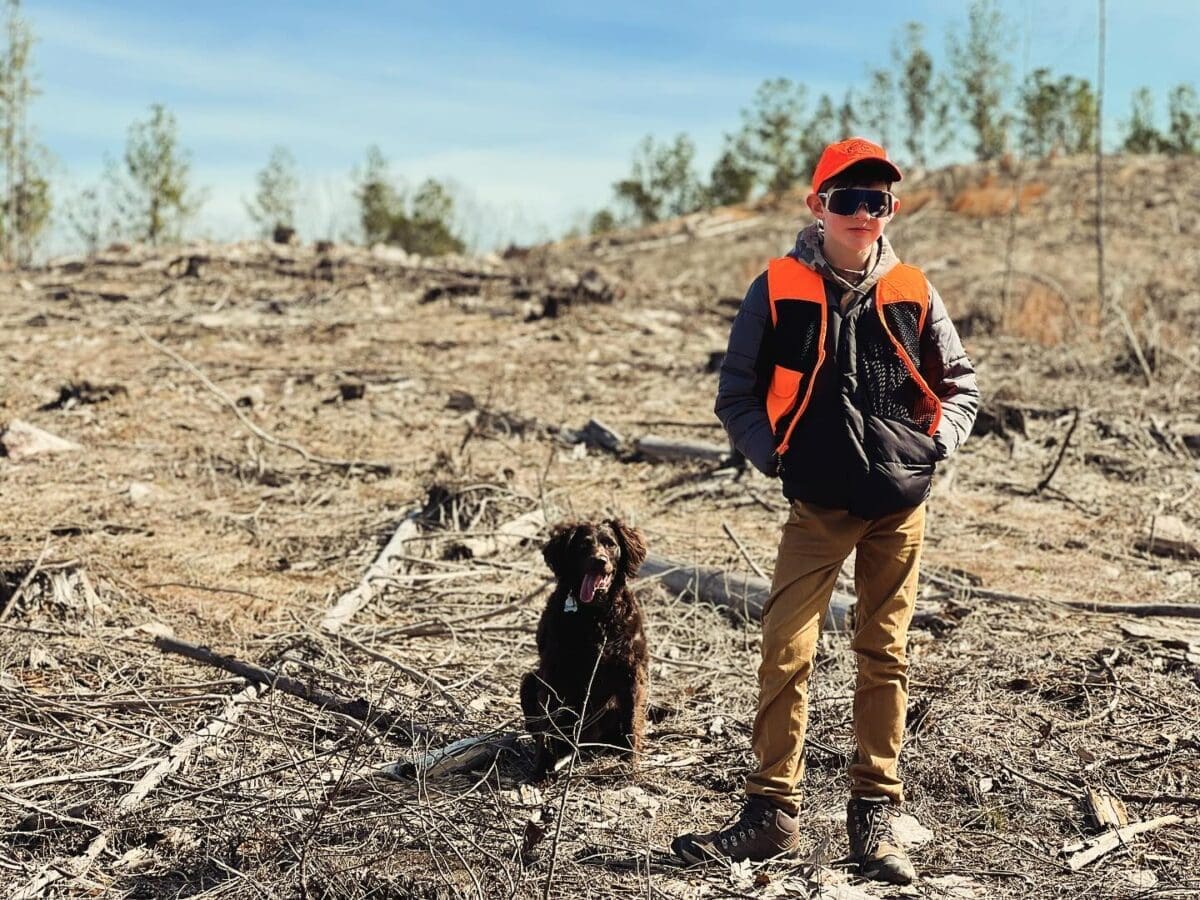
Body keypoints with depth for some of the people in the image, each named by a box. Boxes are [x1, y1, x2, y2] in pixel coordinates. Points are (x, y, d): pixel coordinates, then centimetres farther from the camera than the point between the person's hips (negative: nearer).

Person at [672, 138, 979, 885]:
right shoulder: (779, 290, -3)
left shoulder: (913, 293, 1)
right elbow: (737, 392, 4)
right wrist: (775, 456, -6)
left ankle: (876, 815, 16)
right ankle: (773, 814, 3)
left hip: (900, 506, 2)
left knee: (884, 656, 7)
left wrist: (934, 444, -2)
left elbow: (960, 384, 12)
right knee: (786, 652, -7)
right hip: (818, 507, -1)